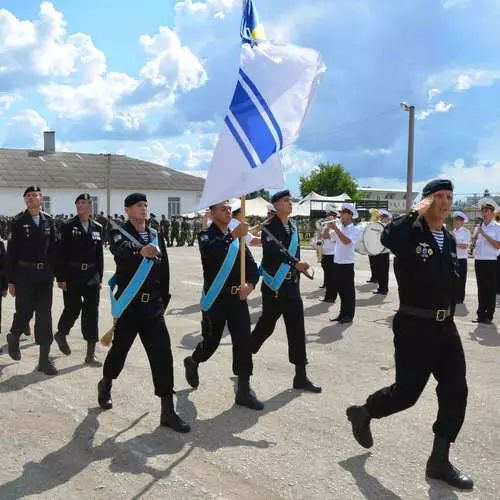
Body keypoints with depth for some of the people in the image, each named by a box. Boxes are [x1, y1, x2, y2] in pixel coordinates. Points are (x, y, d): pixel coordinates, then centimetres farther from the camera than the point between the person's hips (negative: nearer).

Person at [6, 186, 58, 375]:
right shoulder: (18, 222, -3)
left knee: (45, 316, 2)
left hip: (45, 274, 3)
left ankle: (44, 359, 8)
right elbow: (11, 252, -3)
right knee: (24, 313, 5)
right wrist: (10, 280, -6)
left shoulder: (48, 220, 6)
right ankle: (13, 337, 39)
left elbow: (53, 248, 8)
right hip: (24, 274, -3)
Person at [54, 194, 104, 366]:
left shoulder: (97, 228, 8)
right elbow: (62, 253, -5)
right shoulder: (69, 226, -3)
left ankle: (91, 354, 5)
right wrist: (61, 278, -10)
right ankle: (61, 334, 38)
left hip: (92, 277, 3)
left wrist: (99, 278, 9)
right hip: (72, 276, -3)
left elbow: (99, 254, 11)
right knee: (73, 309, 4)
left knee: (92, 312, 0)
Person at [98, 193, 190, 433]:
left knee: (162, 354, -4)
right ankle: (105, 384, 42)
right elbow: (121, 248, -30)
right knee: (120, 349, 10)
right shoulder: (119, 233, -5)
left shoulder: (156, 236, 11)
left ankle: (167, 411, 1)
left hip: (153, 306, 4)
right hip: (128, 305, -4)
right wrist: (141, 250, -52)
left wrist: (163, 300, 12)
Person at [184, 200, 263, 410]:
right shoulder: (206, 235, -5)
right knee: (211, 342, 6)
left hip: (237, 298, 4)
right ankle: (193, 362, 40)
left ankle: (244, 390, 6)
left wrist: (250, 284, -13)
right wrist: (233, 235, -38)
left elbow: (252, 265, 7)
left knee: (243, 341, -2)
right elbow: (209, 250, -30)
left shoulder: (238, 238, 12)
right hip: (215, 298, -4)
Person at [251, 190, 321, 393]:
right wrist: (296, 263, -39)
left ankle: (301, 376, 7)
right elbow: (276, 250, -27)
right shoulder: (268, 227, -10)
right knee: (266, 326, 4)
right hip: (273, 286, -6)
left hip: (292, 287, 6)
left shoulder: (293, 227, 11)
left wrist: (296, 277, 13)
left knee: (297, 330, 3)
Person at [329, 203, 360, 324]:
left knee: (349, 291, 1)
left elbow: (347, 241, -26)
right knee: (341, 290, 13)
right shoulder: (339, 227, 9)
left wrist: (335, 228, -25)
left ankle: (349, 315, 8)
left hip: (347, 264, -6)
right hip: (337, 263, 6)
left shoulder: (355, 230, -9)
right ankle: (343, 313, 22)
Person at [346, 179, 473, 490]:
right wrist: (417, 213, -26)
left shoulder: (449, 240, 12)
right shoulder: (410, 233, -11)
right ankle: (362, 414, 27)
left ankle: (440, 461, 15)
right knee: (407, 392, -2)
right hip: (414, 326, -7)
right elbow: (388, 238, -36)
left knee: (456, 392, 3)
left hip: (445, 326, 7)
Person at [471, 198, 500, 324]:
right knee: (481, 289, 9)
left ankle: (489, 316, 7)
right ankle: (481, 315, 15)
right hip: (479, 261, 5)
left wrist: (484, 235, -15)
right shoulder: (479, 227, 12)